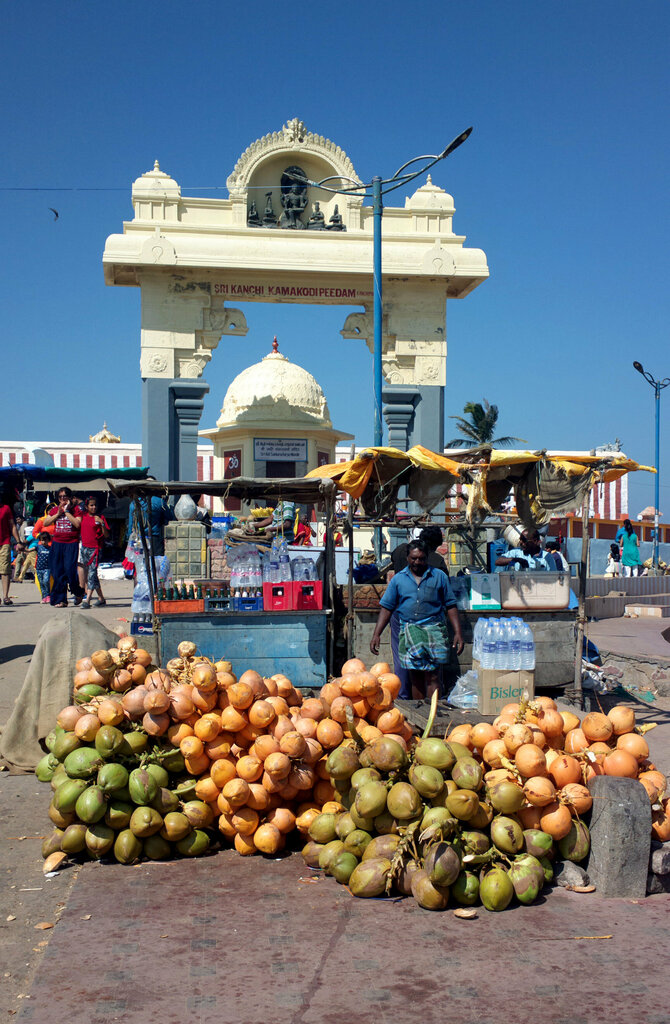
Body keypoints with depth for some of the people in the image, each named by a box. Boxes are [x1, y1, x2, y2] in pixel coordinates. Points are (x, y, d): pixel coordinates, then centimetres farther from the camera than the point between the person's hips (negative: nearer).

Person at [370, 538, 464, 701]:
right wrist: (376, 634, 3)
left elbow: (450, 606, 9)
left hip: (434, 629, -2)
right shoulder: (398, 579, 12)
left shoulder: (439, 576, 9)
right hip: (409, 630, 2)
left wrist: (458, 633, 1)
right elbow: (387, 608, 11)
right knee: (416, 678, 7)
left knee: (433, 678, -7)